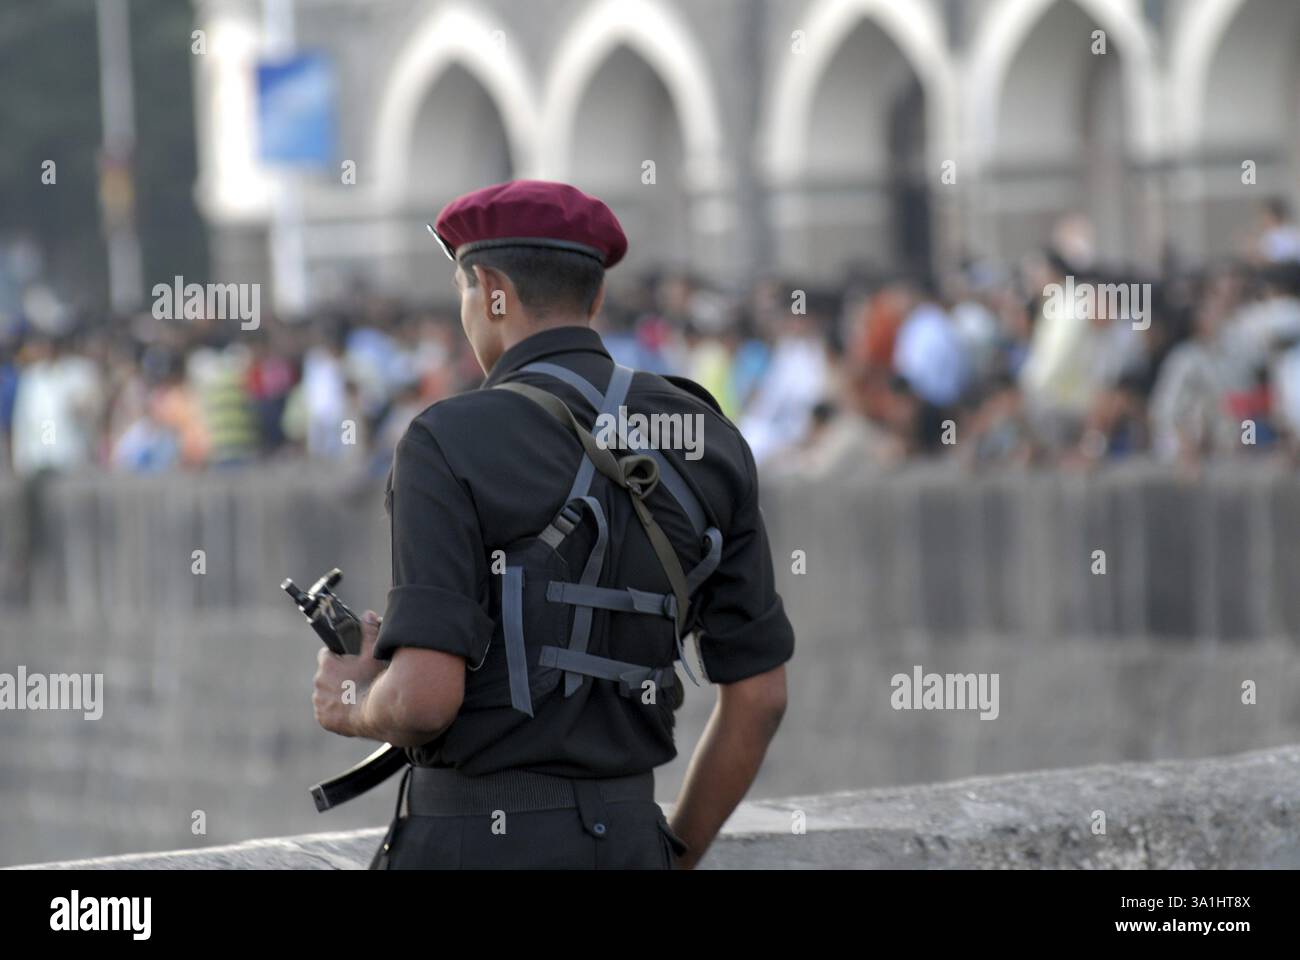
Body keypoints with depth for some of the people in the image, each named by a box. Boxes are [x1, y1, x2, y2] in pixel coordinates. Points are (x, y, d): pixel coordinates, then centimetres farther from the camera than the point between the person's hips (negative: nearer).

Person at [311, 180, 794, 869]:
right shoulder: (704, 445, 6)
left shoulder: (450, 448, -13)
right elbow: (759, 695, 7)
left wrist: (356, 709, 4)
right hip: (616, 864, 5)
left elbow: (424, 698, -22)